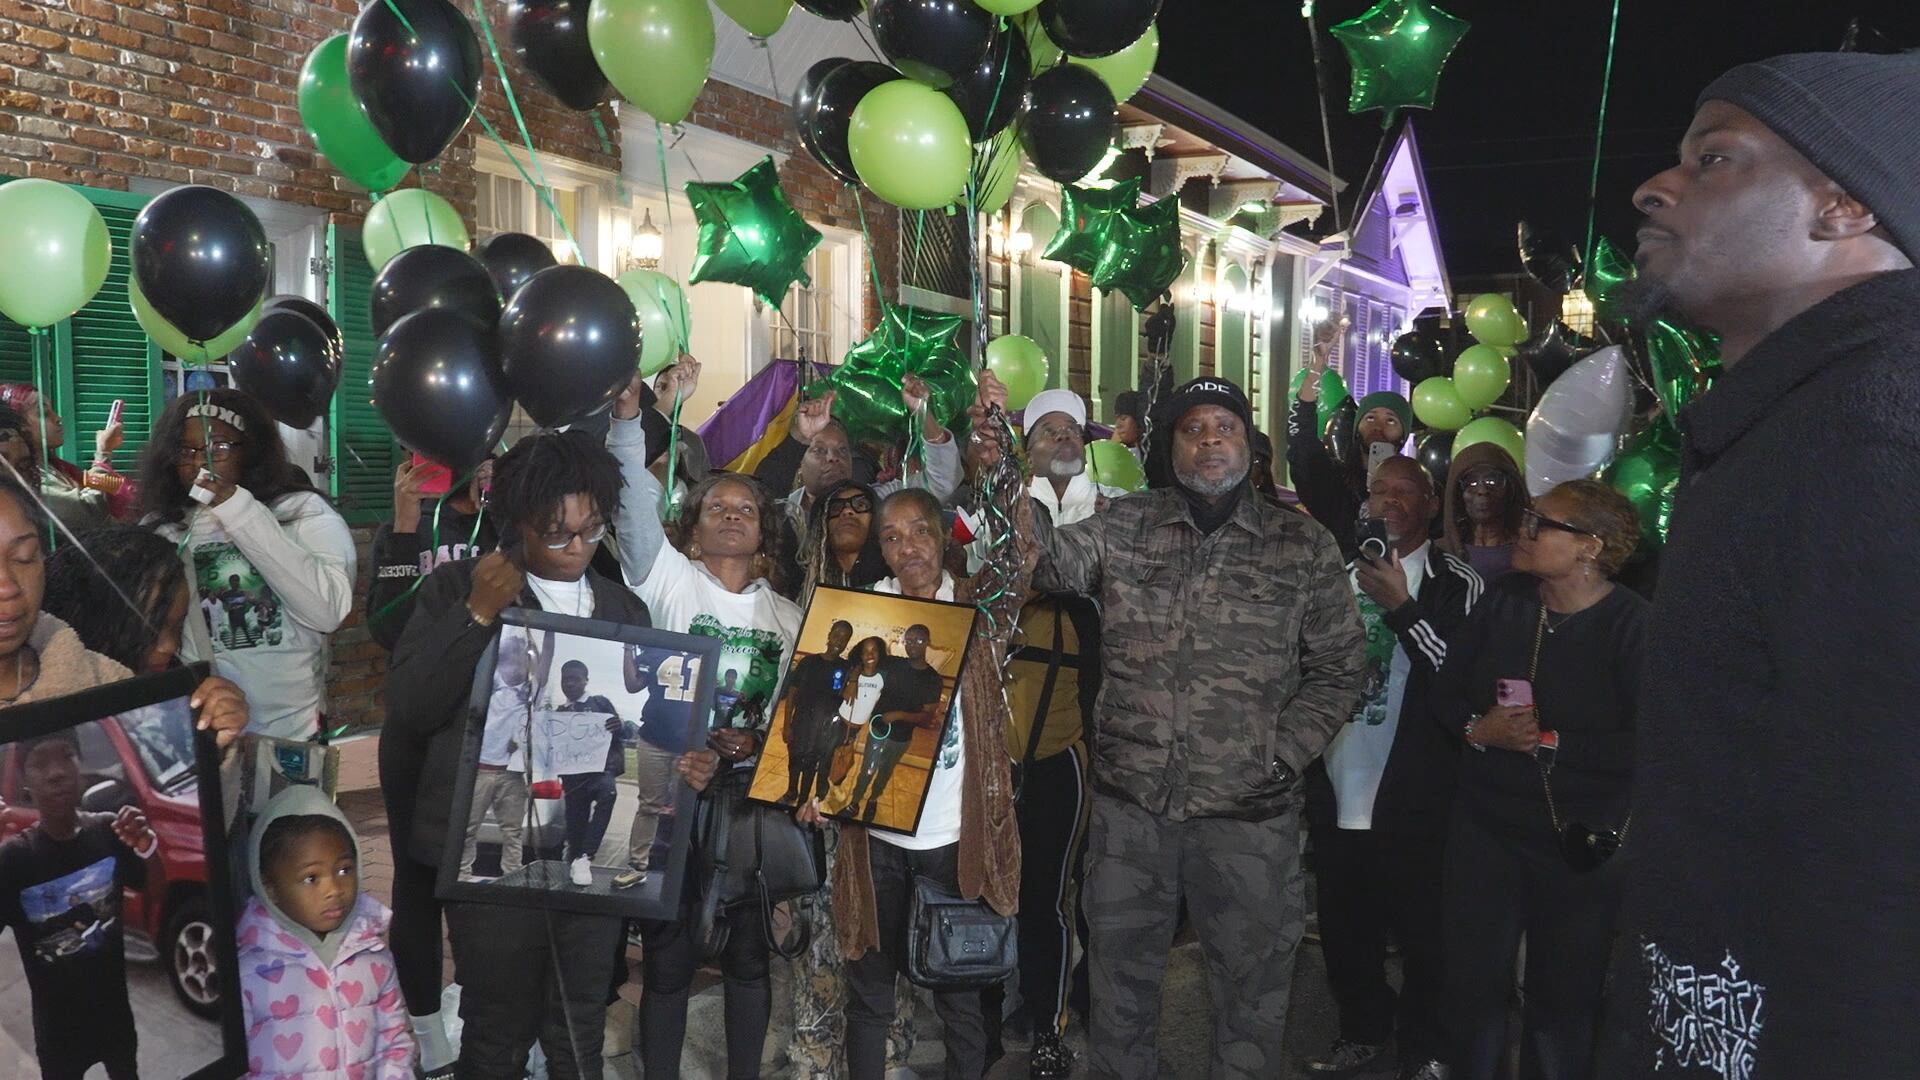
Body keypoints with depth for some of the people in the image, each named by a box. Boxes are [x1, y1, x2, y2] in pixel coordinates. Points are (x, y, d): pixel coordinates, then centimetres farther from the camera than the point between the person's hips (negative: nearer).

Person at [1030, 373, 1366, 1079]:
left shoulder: (1303, 546, 1)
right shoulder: (1125, 527, 2)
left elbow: (1336, 670, 4)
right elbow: (1052, 561, -15)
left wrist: (1281, 755, -7)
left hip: (1249, 815, -1)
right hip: (1128, 806, 1)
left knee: (1250, 996, 13)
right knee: (1119, 990, 16)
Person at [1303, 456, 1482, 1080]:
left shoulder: (1456, 585, -4)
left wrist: (1400, 607, -20)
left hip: (1413, 800, -5)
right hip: (1338, 794, 5)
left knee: (1421, 934, 5)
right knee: (1344, 930, 15)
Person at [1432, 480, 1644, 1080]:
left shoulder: (1631, 623, -15)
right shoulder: (1504, 601, 1)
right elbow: (1446, 691, 3)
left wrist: (1551, 744, -19)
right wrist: (1477, 730, -16)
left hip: (1579, 843, -4)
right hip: (1485, 825, 4)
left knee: (1563, 1000, 14)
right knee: (1472, 981, 13)